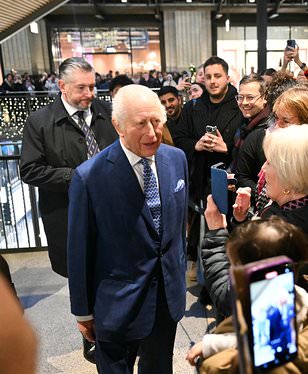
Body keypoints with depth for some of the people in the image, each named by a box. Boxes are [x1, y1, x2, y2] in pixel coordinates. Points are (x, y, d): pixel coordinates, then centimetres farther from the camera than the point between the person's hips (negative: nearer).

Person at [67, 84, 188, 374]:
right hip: (118, 303, -4)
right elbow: (80, 250, -13)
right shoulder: (89, 177, -23)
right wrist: (83, 311, -3)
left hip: (169, 293, 5)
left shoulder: (177, 158, -6)